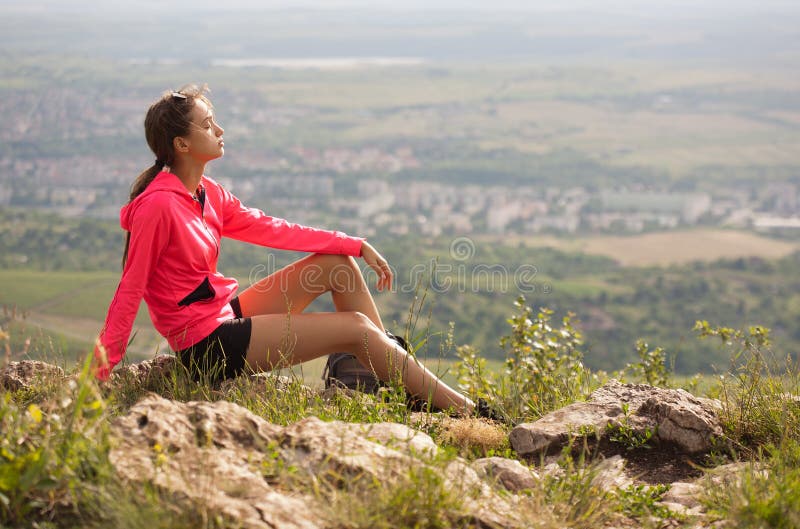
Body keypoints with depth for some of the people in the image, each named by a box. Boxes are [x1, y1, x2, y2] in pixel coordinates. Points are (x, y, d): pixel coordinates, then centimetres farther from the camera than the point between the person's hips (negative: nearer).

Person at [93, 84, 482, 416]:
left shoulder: (207, 194, 7)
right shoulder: (158, 205, -20)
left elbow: (273, 230, 9)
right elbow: (130, 290, -18)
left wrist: (357, 246, 7)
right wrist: (99, 373, -18)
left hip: (226, 313, 9)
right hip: (207, 345, -9)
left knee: (338, 265, 6)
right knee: (355, 328, -10)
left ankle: (393, 370, 9)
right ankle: (459, 408, -3)